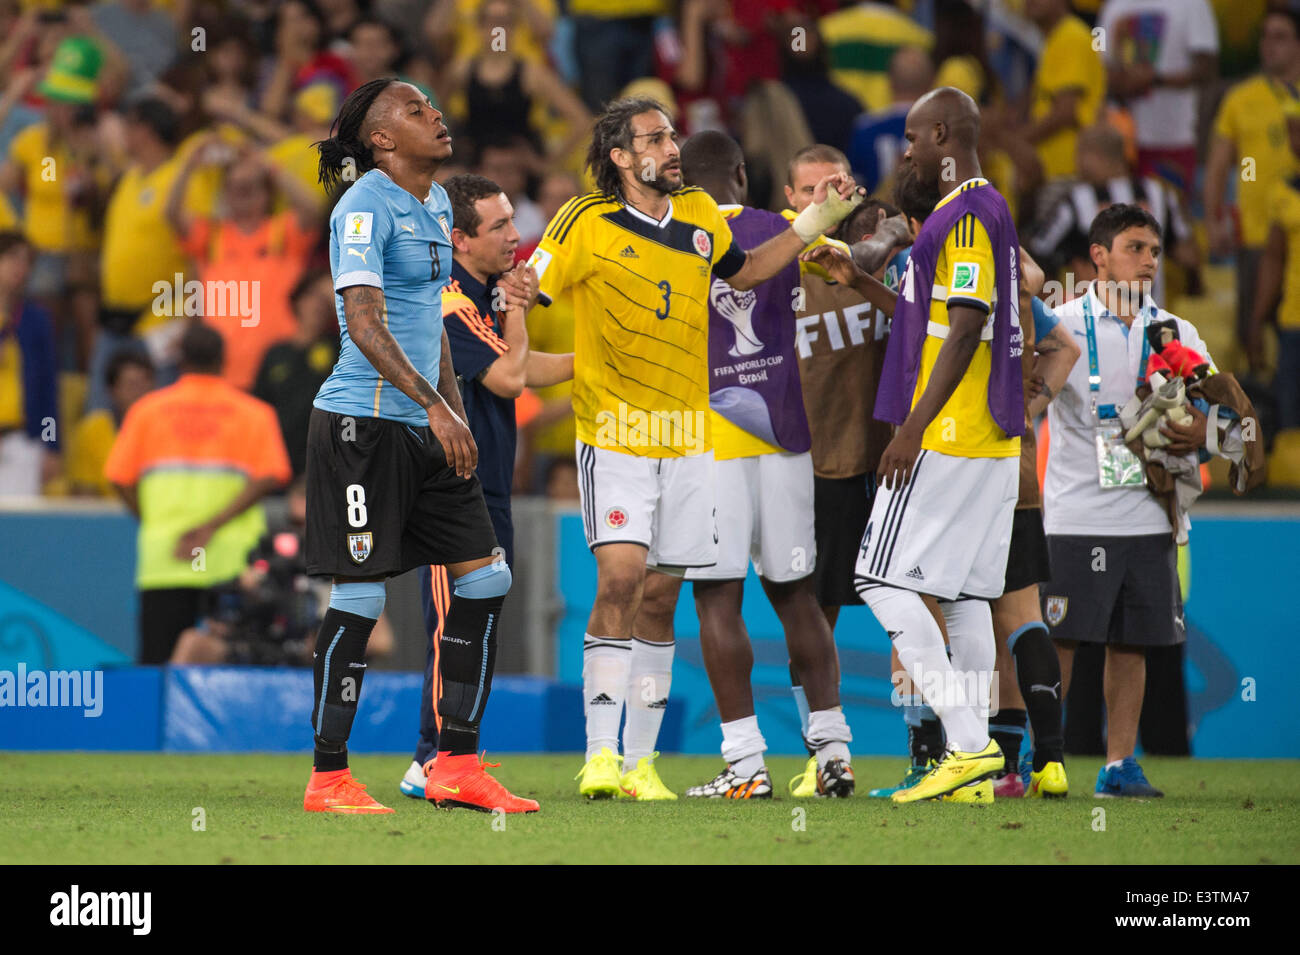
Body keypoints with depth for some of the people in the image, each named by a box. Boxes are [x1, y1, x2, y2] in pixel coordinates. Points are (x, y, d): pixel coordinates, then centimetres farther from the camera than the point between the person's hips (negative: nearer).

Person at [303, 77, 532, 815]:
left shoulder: (437, 204, 16)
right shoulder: (366, 206, -12)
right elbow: (365, 323, -20)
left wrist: (458, 417, 21)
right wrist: (433, 404, -26)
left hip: (425, 425, 9)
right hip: (363, 422, -9)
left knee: (486, 579, 5)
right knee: (360, 597, -7)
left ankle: (458, 767, 12)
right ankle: (329, 780, 2)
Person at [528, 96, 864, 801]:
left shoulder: (701, 216, 8)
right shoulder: (587, 223, -8)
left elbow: (742, 271, 26)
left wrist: (815, 222, 18)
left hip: (687, 438, 5)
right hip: (613, 434, -5)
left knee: (660, 597, 6)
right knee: (620, 579, -17)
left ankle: (641, 762, 12)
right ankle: (600, 755, -14)